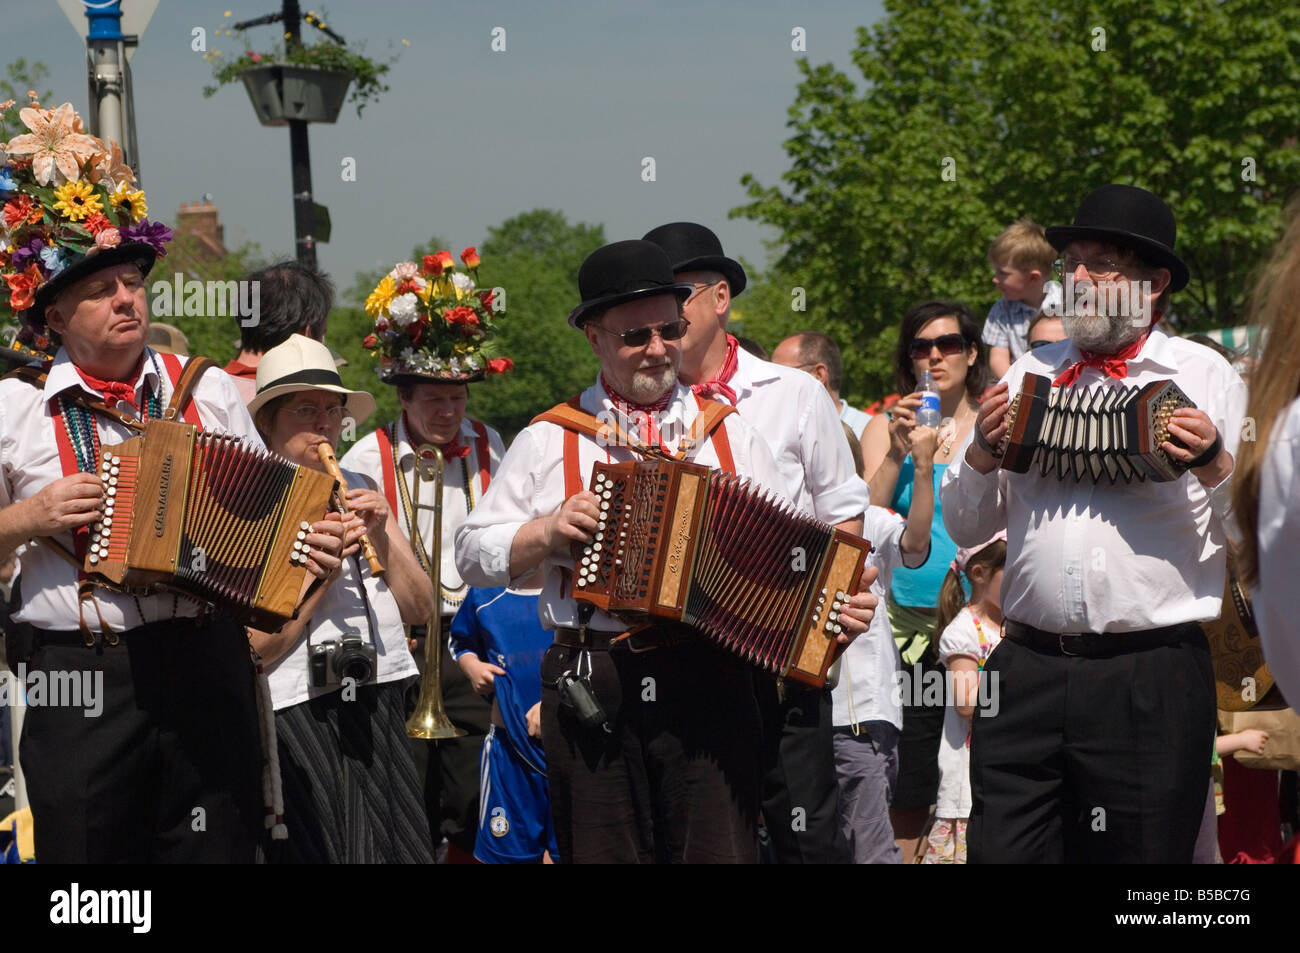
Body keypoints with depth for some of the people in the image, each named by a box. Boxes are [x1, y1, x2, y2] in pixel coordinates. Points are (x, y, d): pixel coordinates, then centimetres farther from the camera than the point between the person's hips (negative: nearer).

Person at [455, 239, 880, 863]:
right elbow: (474, 553, 11)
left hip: (709, 687, 0)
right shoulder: (549, 441, 10)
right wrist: (548, 531, -6)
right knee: (602, 853, 4)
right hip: (591, 691, 0)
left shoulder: (729, 433, 13)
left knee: (719, 848, -5)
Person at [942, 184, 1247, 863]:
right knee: (1001, 852, 2)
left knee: (1136, 855, 2)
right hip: (1028, 670, 3)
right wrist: (982, 451, 0)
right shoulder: (1031, 374, 14)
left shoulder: (1204, 375, 5)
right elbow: (964, 526, 19)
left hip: (1151, 678, -3)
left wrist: (1212, 465, -16)